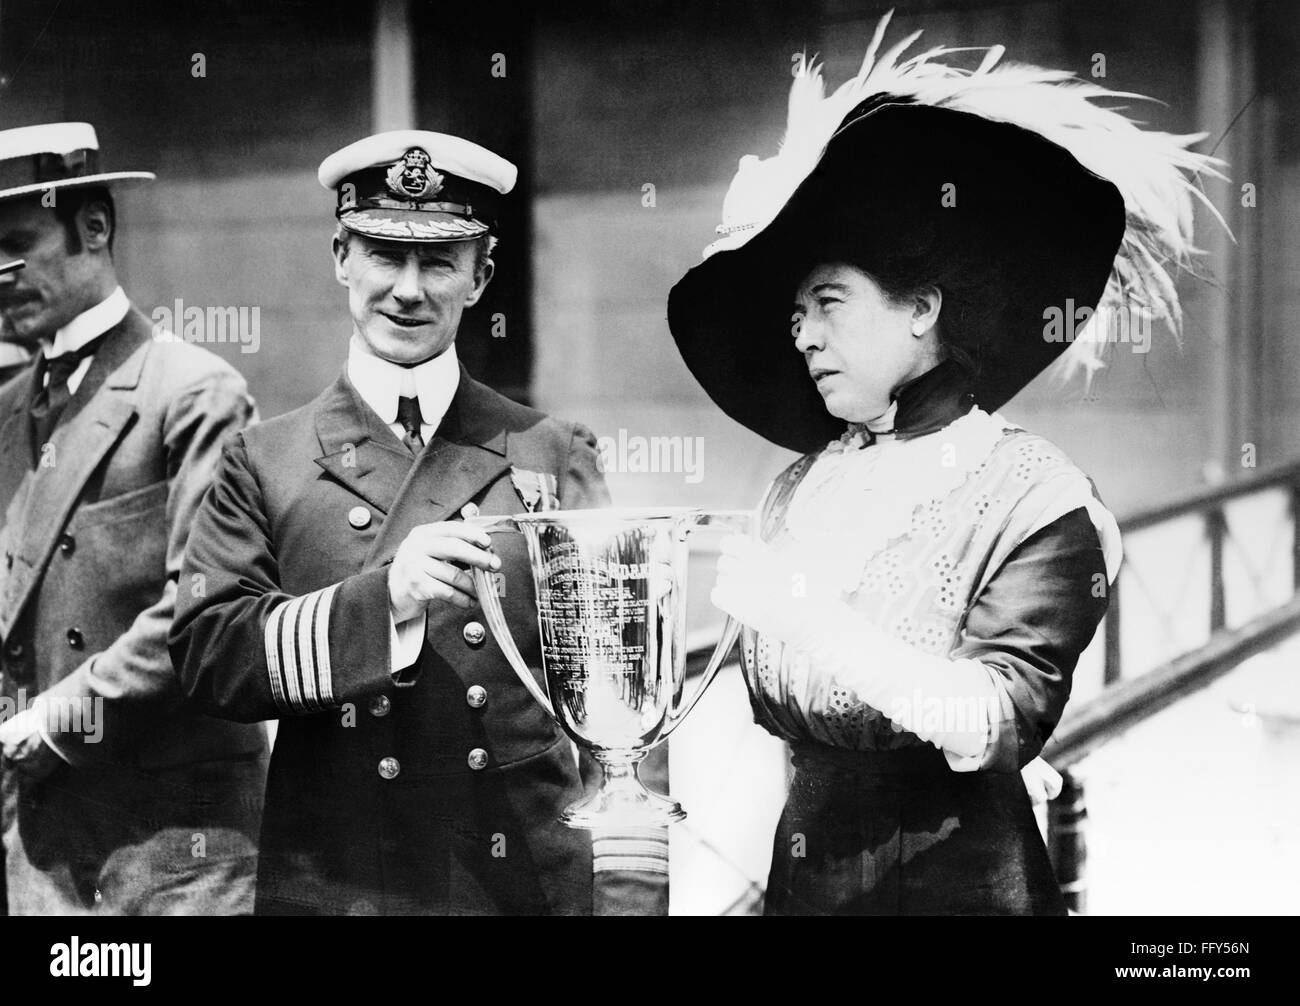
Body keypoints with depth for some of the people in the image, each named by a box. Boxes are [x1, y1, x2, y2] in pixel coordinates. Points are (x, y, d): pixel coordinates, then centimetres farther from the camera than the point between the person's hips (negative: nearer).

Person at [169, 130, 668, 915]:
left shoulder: (556, 457, 3)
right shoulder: (265, 462, 3)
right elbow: (205, 656, -6)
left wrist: (632, 887, -10)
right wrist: (383, 599, -21)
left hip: (533, 880, 0)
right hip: (330, 884, 0)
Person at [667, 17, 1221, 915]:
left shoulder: (1033, 497, -12)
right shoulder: (804, 487, 5)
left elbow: (997, 725, -21)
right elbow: (758, 714, 10)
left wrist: (813, 619, -26)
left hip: (948, 881, -5)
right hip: (797, 877, 5)